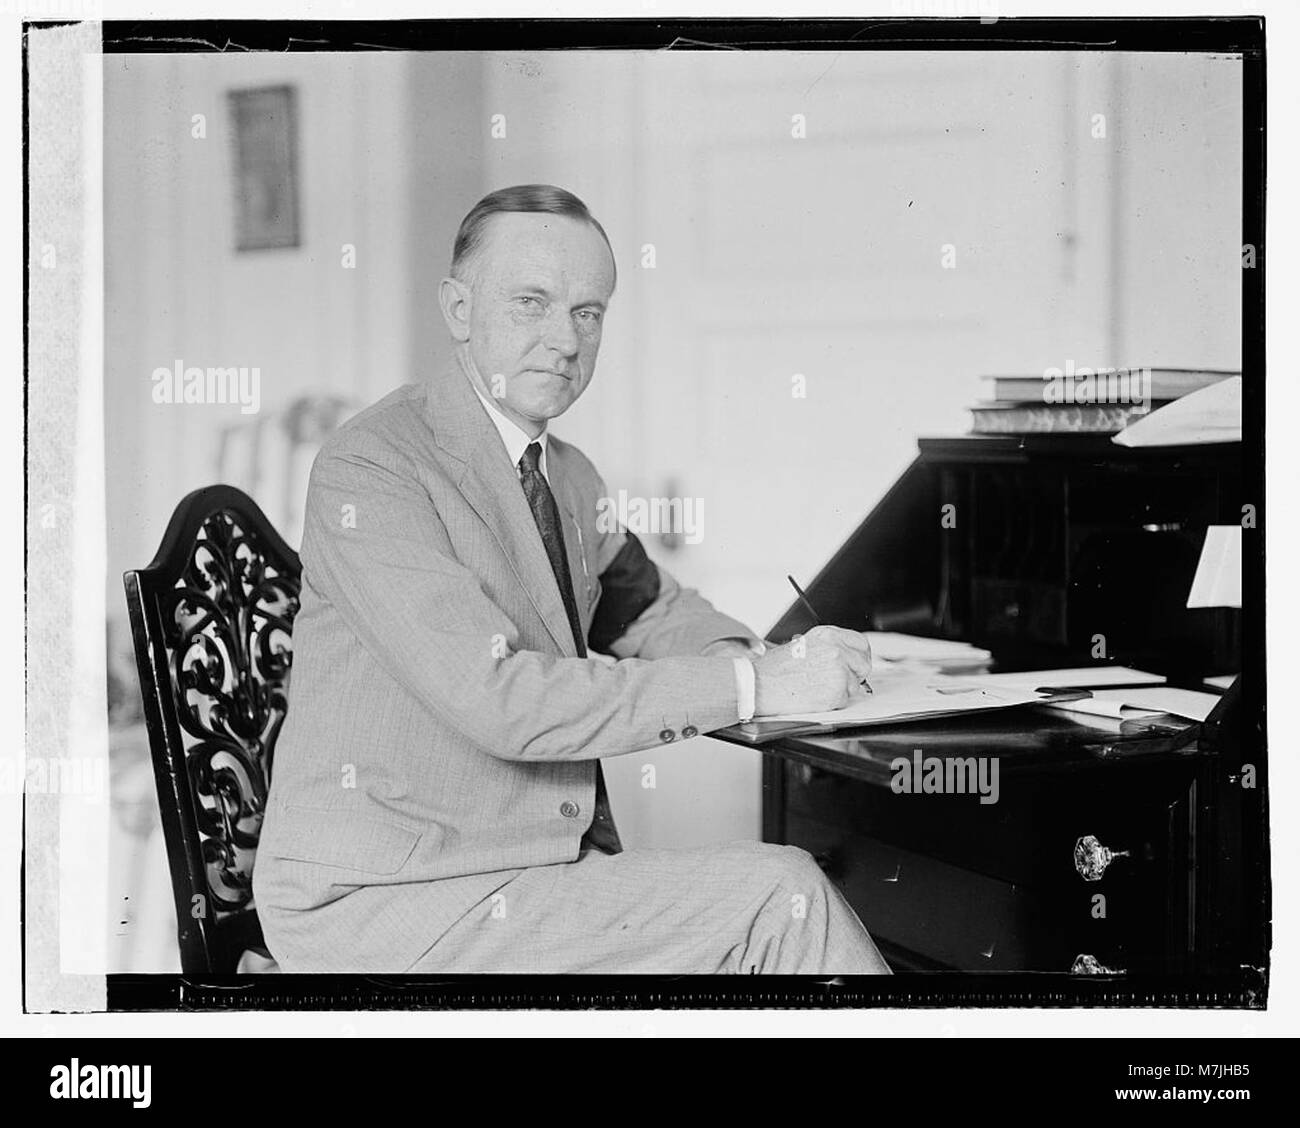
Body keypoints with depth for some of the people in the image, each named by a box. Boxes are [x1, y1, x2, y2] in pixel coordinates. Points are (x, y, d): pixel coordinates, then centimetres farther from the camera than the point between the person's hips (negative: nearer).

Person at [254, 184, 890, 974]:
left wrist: (787, 665, 5)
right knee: (780, 897, -17)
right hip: (382, 903, -7)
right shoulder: (369, 468, -15)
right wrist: (756, 686, -24)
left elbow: (647, 607, 27)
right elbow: (501, 702, -24)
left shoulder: (571, 478, 10)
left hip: (548, 863, 8)